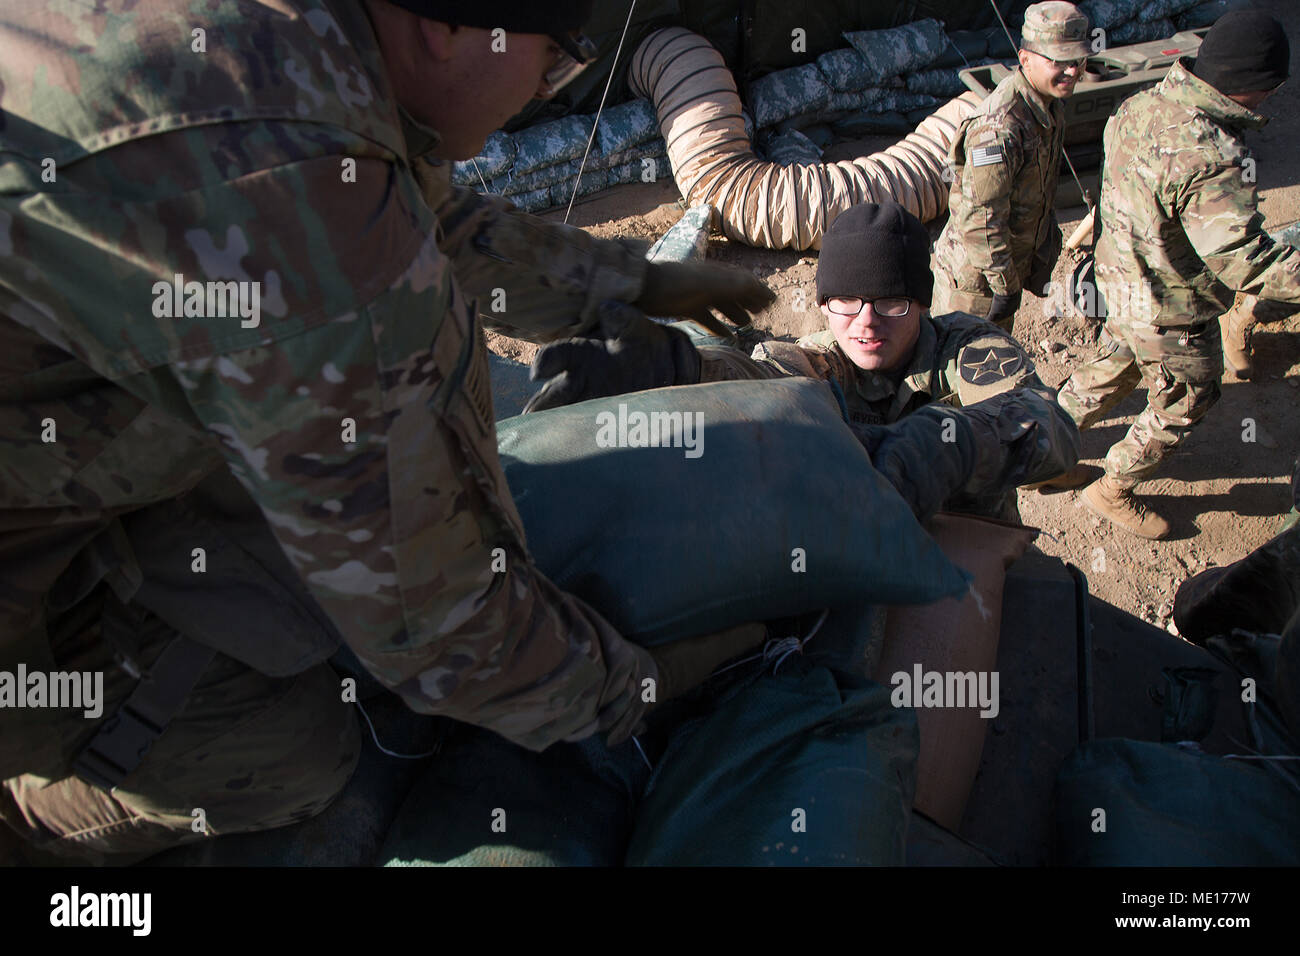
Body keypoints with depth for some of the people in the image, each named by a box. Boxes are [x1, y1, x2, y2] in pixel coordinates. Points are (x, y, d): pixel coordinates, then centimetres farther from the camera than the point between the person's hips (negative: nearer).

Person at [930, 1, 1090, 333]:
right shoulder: (999, 125, -30)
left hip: (1011, 263, 9)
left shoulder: (1049, 105, 3)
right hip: (973, 275, -9)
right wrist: (1006, 286, -23)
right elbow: (980, 219, -30)